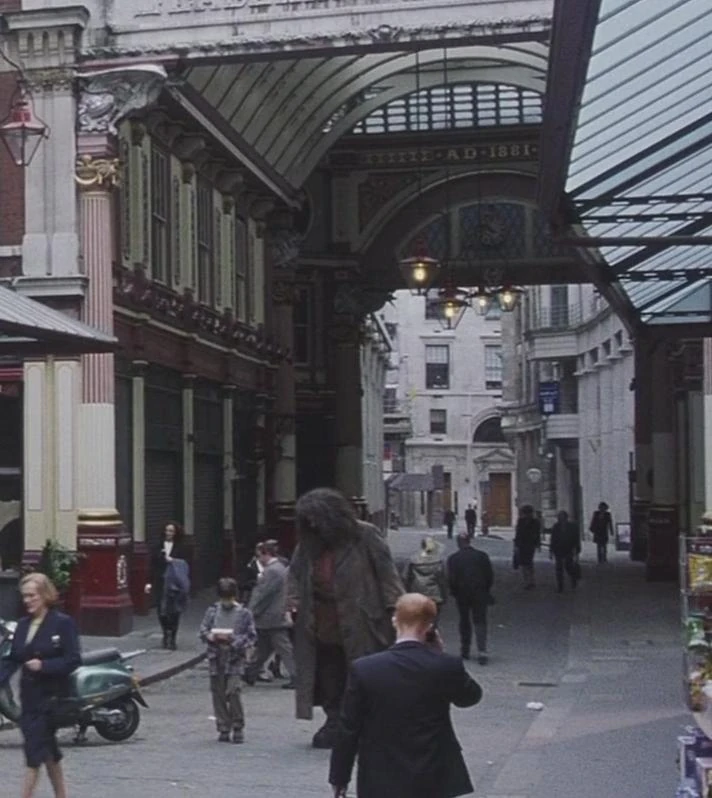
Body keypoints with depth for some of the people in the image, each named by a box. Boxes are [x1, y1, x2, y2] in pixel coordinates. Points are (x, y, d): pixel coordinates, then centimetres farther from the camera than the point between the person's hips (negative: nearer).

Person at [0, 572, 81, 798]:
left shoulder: (63, 623, -9)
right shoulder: (23, 625, 10)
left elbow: (73, 660, -13)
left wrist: (43, 665, -23)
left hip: (51, 696, -6)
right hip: (29, 696, 6)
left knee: (35, 750, -8)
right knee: (48, 751, 15)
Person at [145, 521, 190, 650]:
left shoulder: (180, 548, 3)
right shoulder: (158, 547, 8)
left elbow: (184, 565, 0)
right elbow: (153, 565, 7)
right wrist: (150, 583, 3)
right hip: (160, 583, 2)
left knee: (174, 611, -2)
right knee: (162, 610, 1)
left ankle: (172, 638, 7)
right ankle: (167, 633, 24)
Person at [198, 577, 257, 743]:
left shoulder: (244, 613, 1)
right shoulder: (212, 611, 9)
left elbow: (252, 636, 1)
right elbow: (202, 631, 10)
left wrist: (236, 642, -14)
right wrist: (210, 637, -11)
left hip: (235, 658, -3)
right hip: (216, 658, 3)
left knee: (233, 691, -14)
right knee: (218, 694, 5)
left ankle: (238, 728, 0)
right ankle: (224, 729, 17)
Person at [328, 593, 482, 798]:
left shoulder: (364, 669, -13)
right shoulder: (447, 666, -12)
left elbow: (348, 729, -6)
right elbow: (472, 696, 10)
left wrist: (339, 777, 6)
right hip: (434, 781, 1)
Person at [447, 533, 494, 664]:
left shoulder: (453, 559, -6)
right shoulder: (482, 555, -2)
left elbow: (451, 579, -8)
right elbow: (490, 576, 0)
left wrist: (454, 593, 7)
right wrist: (487, 590, 13)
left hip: (462, 594, 0)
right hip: (480, 594, 0)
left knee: (464, 622, 16)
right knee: (480, 622, 2)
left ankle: (465, 651, 21)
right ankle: (482, 651, -13)